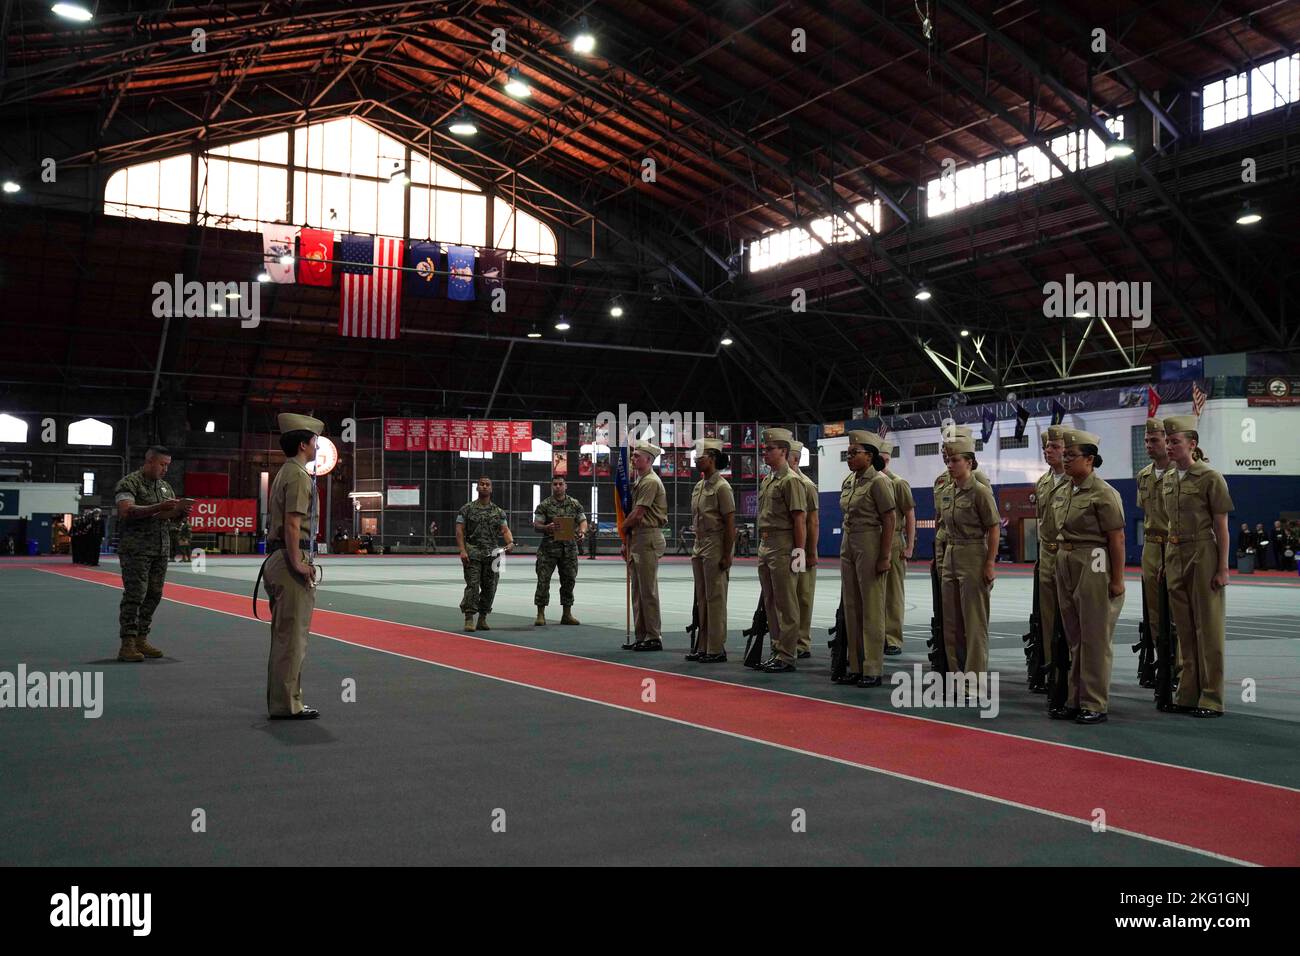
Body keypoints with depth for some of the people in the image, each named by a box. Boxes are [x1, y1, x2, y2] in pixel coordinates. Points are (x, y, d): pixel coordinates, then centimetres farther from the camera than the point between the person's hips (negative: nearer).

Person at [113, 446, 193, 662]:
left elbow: (172, 513, 22)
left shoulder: (165, 486, 18)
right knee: (134, 595, -8)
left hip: (161, 550, 7)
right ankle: (127, 645, -6)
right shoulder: (129, 483, -6)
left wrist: (181, 510, -2)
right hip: (136, 549, -7)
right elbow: (126, 511, -19)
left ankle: (141, 640, 12)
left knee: (154, 595, 5)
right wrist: (159, 508, -25)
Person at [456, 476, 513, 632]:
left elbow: (505, 529, 5)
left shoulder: (498, 512, 13)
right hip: (472, 553, -4)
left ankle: (482, 619, 16)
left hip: (492, 554, 4)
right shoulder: (467, 509, 4)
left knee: (490, 587, 5)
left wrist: (510, 542, -17)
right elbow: (459, 530, -1)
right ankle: (469, 619, -8)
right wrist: (462, 550, -13)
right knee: (472, 586, -10)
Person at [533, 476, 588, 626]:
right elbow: (536, 525, -1)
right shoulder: (544, 505, 1)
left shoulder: (575, 504, 8)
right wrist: (547, 527, -22)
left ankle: (567, 614, 15)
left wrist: (582, 531, -12)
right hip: (548, 548, -2)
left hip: (569, 547, 2)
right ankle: (541, 614, 1)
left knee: (569, 580, 5)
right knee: (543, 580, -5)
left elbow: (583, 521, 10)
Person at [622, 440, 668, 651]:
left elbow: (638, 514, -17)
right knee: (637, 591, 12)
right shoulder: (638, 481, 19)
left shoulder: (650, 481, -13)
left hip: (648, 538, -10)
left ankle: (654, 637, -3)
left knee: (648, 590, -7)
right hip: (637, 539, 10)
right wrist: (626, 541, 17)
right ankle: (640, 637, 17)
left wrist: (623, 527, 0)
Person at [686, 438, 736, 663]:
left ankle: (717, 649, 0)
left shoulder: (721, 487, -12)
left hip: (716, 546, -9)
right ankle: (702, 647, 18)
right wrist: (695, 548, 15)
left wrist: (726, 555, -17)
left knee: (715, 599, -5)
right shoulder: (698, 486, 13)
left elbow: (730, 524, -14)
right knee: (702, 599, 12)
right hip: (699, 545, 9)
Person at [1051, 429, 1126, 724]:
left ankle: (1094, 705, 4)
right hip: (1065, 566, 8)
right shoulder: (1062, 494, 12)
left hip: (1093, 567, -8)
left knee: (1094, 638, -2)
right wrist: (1059, 563, 15)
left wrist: (1117, 580, -14)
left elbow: (1117, 539, -13)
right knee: (1073, 637, 12)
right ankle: (1075, 701, 20)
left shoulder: (1103, 493, -11)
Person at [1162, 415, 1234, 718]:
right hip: (1175, 557, 7)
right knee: (1184, 629, 10)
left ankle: (1211, 699, 6)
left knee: (1208, 629, 0)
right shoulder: (1169, 480, 11)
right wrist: (1166, 562, 13)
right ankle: (1188, 695, 17)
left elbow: (1221, 528, -9)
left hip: (1203, 555, -6)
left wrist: (1223, 568, -12)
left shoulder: (1210, 478, -8)